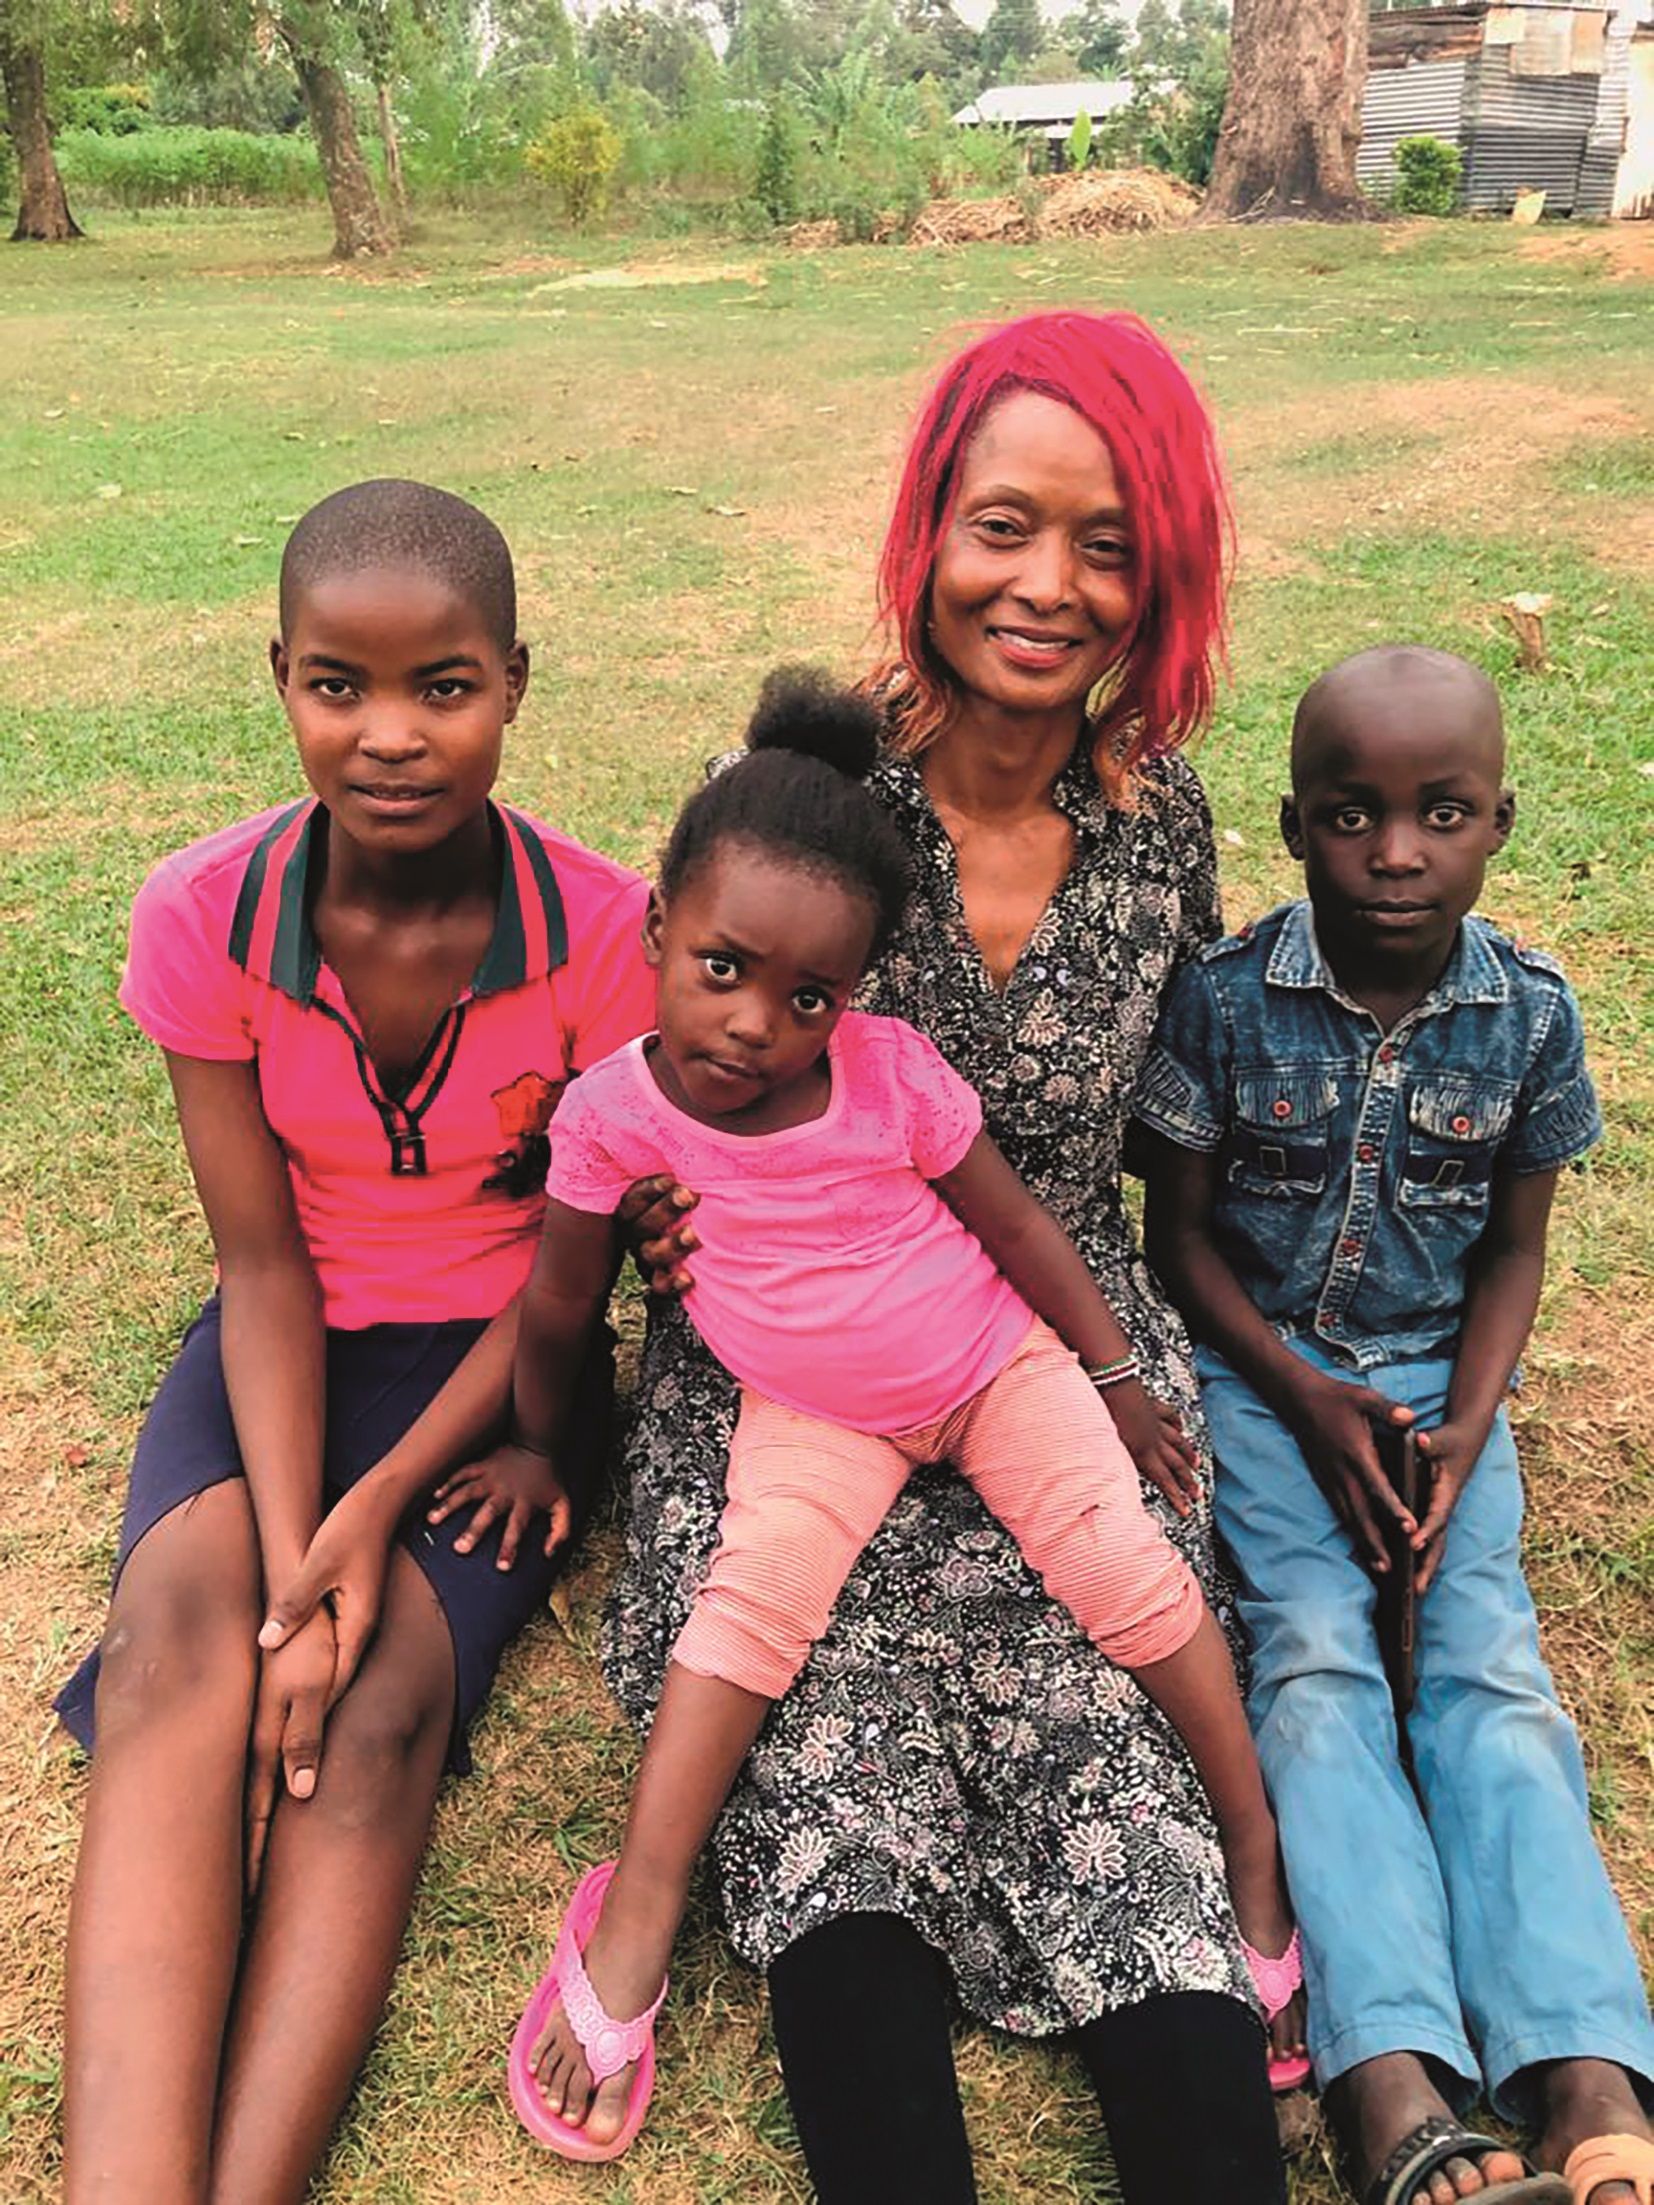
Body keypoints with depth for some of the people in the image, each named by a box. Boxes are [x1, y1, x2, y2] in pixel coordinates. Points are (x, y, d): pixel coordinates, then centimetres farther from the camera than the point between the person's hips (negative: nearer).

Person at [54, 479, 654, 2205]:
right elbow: (262, 1264, -10)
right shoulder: (206, 914, -13)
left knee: (381, 1705, -24)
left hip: (498, 1354, -1)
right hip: (295, 1342, 1)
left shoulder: (597, 929, -17)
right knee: (179, 1644, -26)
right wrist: (291, 1572, -21)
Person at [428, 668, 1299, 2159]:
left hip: (995, 1364, 0)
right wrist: (536, 1442, 13)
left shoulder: (891, 1071, -20)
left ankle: (1262, 1845, 3)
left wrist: (1114, 1379, -2)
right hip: (811, 1415, 0)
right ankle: (633, 1925, -16)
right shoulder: (613, 1111, -18)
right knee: (752, 1591, -23)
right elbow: (564, 1300, -1)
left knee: (1128, 1567, -15)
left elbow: (1014, 1222, -7)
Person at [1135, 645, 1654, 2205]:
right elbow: (1179, 1230, -3)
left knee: (1494, 1674, -17)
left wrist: (1466, 1428, -9)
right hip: (1262, 1369, -2)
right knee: (1312, 1661, -21)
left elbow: (1514, 1251, 5)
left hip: (1440, 1375, 2)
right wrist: (1307, 1401, -12)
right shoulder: (1227, 998, -10)